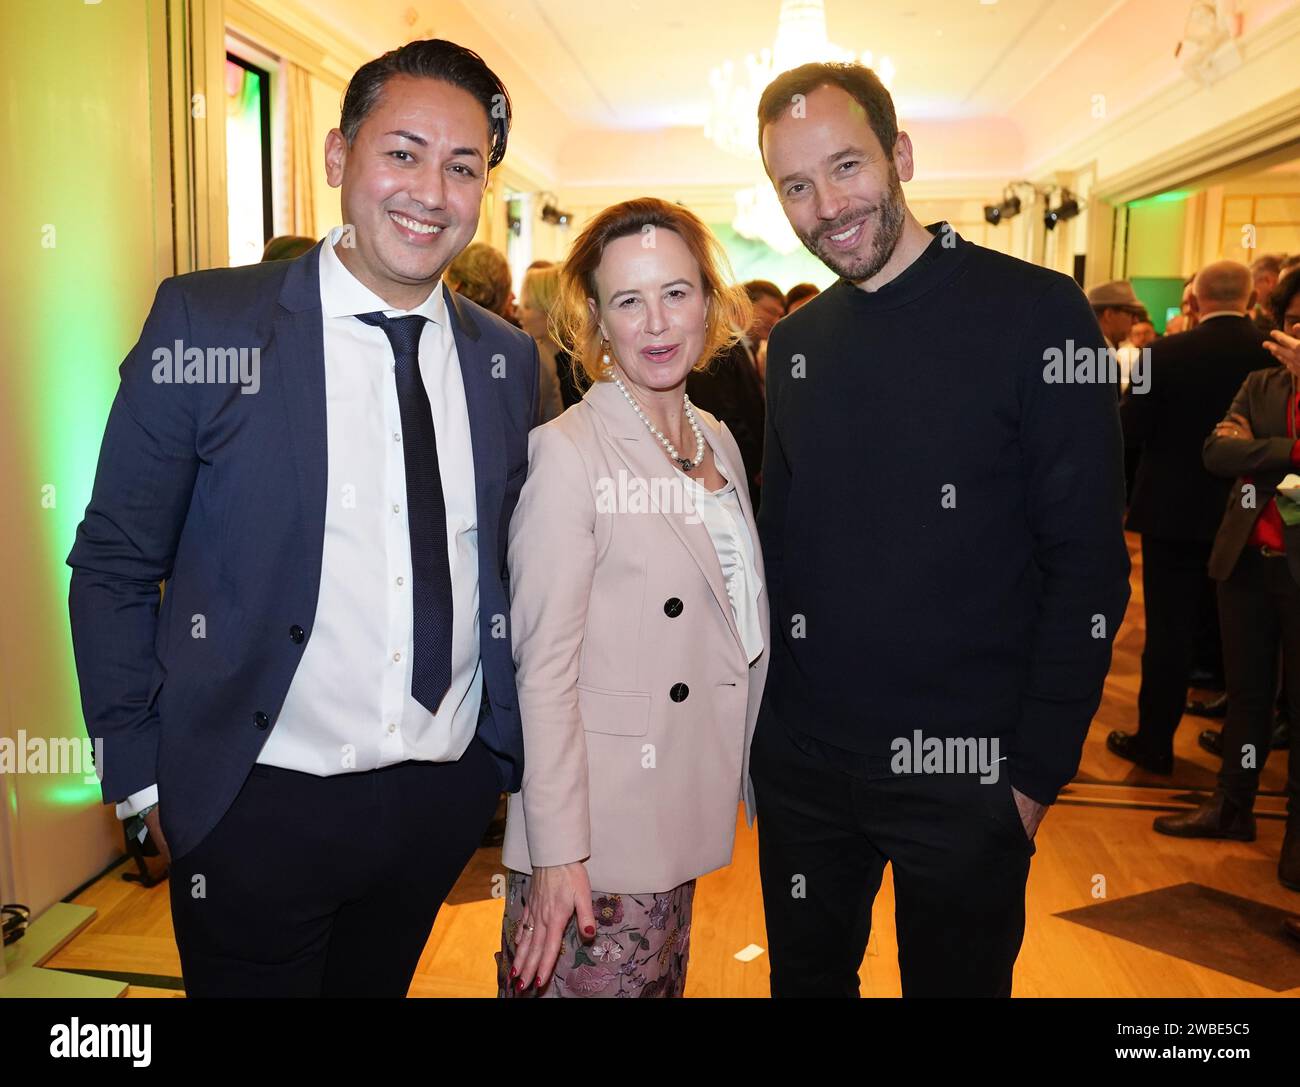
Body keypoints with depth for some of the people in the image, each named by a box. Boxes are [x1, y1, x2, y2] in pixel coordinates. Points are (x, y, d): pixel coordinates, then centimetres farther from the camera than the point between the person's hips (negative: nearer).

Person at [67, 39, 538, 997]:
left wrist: (504, 755, 8)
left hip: (445, 799, 4)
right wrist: (144, 781, -5)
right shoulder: (204, 322, -10)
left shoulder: (507, 358, 2)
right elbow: (112, 569, -5)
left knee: (379, 984, 23)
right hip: (260, 804, -3)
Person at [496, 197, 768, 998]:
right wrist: (556, 853, -17)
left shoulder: (718, 441, 7)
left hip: (688, 809, 7)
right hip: (598, 834, -7)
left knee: (665, 981, 20)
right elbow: (544, 667, -17)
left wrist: (754, 779, 12)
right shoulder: (567, 453, -15)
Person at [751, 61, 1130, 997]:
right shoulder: (795, 343, 6)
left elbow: (1088, 563, -11)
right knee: (805, 976, 21)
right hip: (802, 761, 5)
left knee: (958, 977, 15)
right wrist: (755, 709, 5)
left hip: (963, 769, -4)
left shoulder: (1036, 313, -10)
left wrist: (1036, 769, -12)